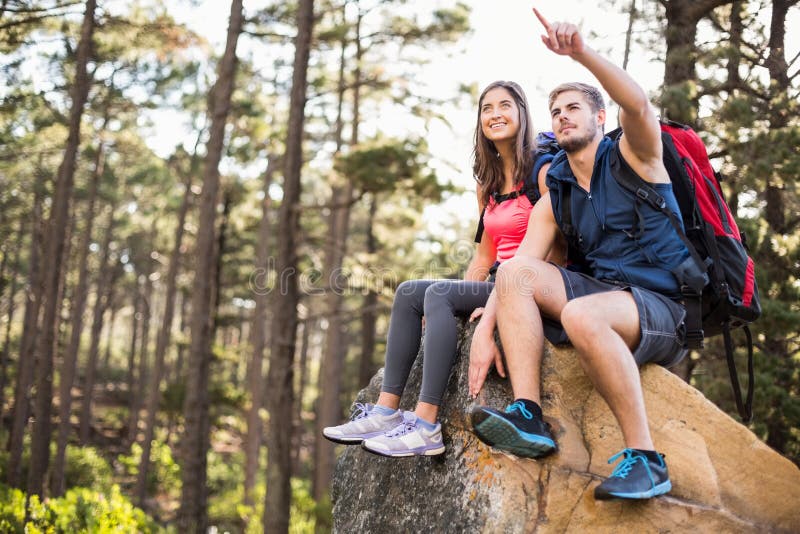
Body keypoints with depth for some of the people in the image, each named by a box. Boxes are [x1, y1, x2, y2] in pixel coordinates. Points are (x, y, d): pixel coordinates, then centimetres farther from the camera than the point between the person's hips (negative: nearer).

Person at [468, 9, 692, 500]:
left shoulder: (632, 157, 2)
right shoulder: (555, 197, 14)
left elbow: (638, 105, -23)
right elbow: (517, 266, 2)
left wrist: (582, 53, -36)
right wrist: (484, 330, -12)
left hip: (663, 308, -6)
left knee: (581, 314, -36)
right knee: (517, 273, -15)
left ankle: (646, 459, -29)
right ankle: (528, 417, -29)